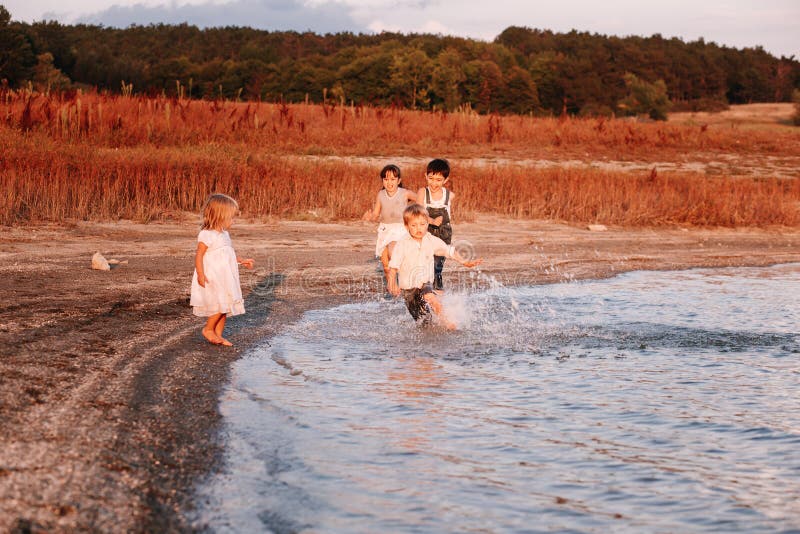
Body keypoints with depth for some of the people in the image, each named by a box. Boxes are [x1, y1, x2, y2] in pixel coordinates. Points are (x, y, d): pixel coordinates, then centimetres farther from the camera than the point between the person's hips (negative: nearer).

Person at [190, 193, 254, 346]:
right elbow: (199, 255, -17)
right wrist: (201, 274, -25)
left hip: (224, 279, 9)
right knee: (221, 305, -14)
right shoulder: (206, 235, -15)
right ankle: (208, 329, 3)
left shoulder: (224, 234, 13)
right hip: (212, 279, -9)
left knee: (225, 307, 9)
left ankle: (218, 334, 17)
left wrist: (242, 261, 23)